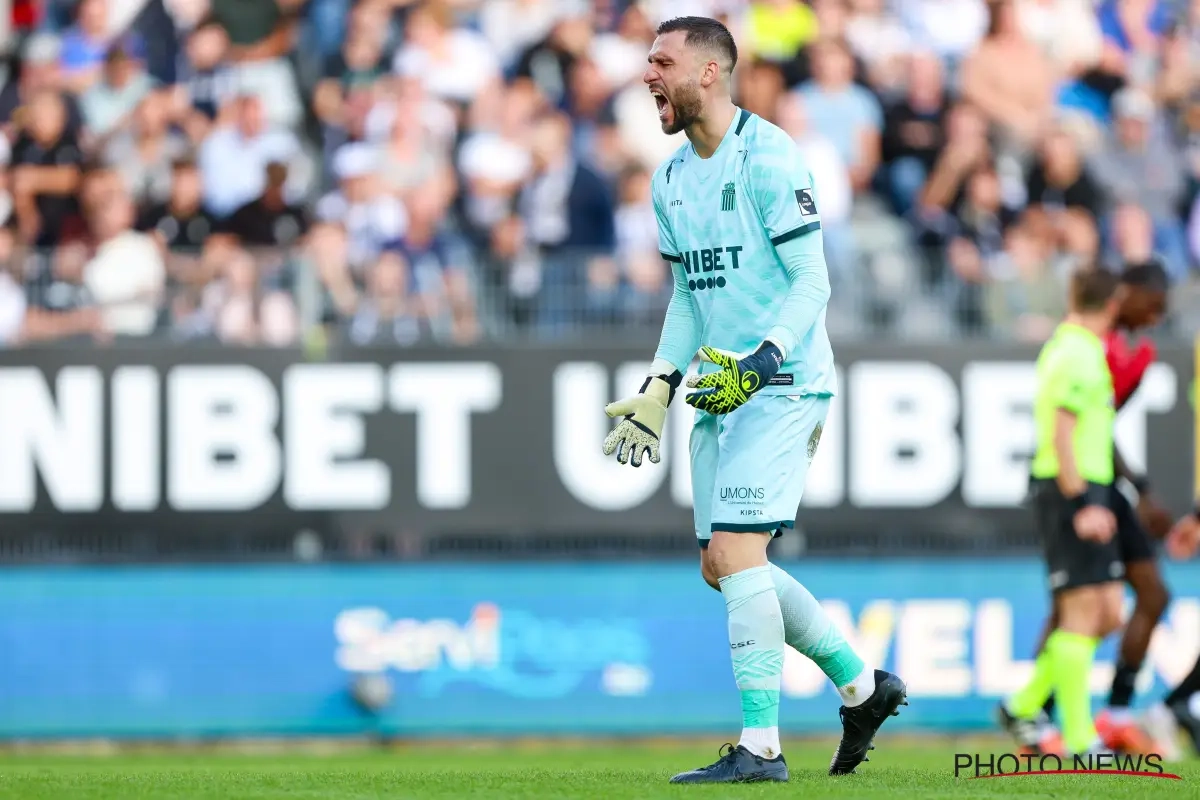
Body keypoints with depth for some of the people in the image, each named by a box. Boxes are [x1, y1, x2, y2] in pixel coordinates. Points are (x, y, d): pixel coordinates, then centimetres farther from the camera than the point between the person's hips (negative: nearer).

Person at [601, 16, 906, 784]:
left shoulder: (768, 158, -14)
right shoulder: (672, 178, 12)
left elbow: (812, 284, -15)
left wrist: (758, 364, -25)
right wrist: (657, 390, 15)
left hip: (783, 384, -9)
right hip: (723, 386, 9)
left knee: (735, 552, -15)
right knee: (723, 565, 8)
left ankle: (761, 746, -12)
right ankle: (863, 686, 23)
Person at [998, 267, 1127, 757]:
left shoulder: (1066, 347, 18)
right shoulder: (1078, 354, -13)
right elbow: (1062, 436, -19)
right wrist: (1081, 505, -21)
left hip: (1087, 494, 10)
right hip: (1073, 493, -10)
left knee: (1108, 614, 8)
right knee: (1083, 612, -10)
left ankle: (1024, 706, 17)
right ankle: (1079, 739, -10)